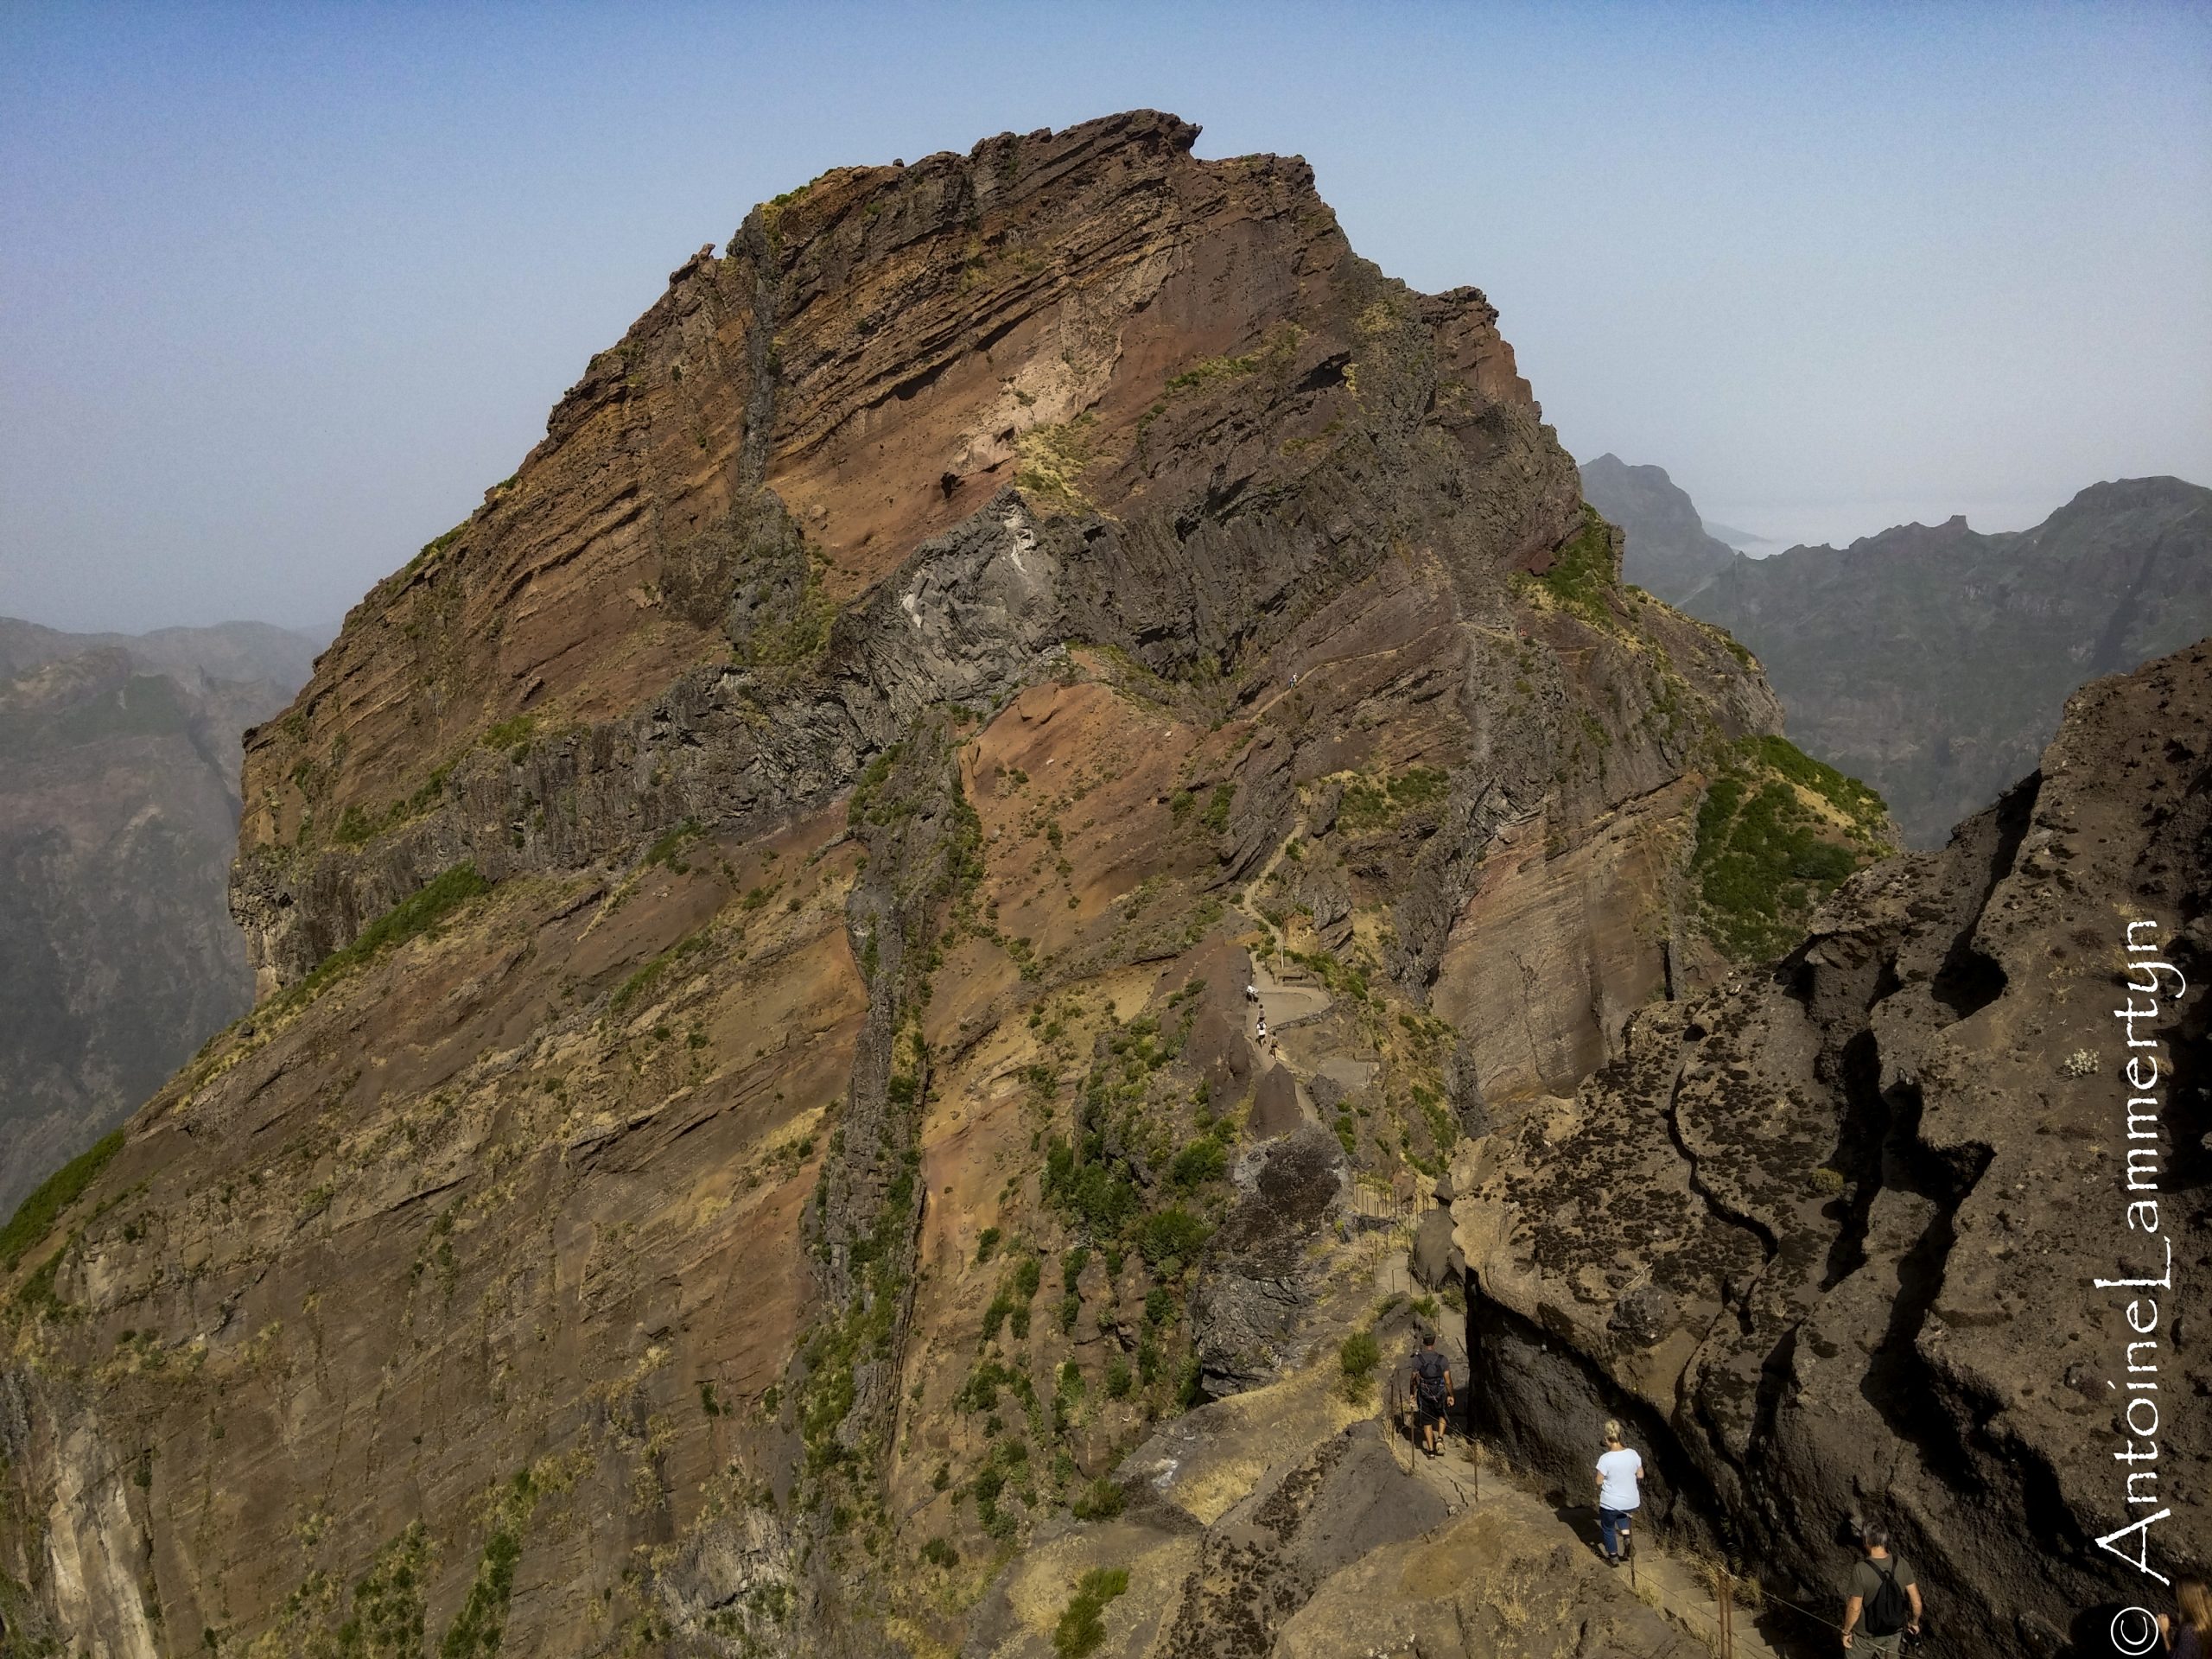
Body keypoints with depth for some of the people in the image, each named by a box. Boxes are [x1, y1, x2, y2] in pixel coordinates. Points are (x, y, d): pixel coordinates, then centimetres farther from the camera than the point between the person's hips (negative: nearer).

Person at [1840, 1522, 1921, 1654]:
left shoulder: (1860, 1570, -33)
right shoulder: (1901, 1565, -19)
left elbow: (1854, 1608, -25)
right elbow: (1916, 1601, -10)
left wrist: (1846, 1631, -7)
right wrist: (1914, 1622, 10)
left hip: (1865, 1633, -3)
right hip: (1893, 1631, 3)